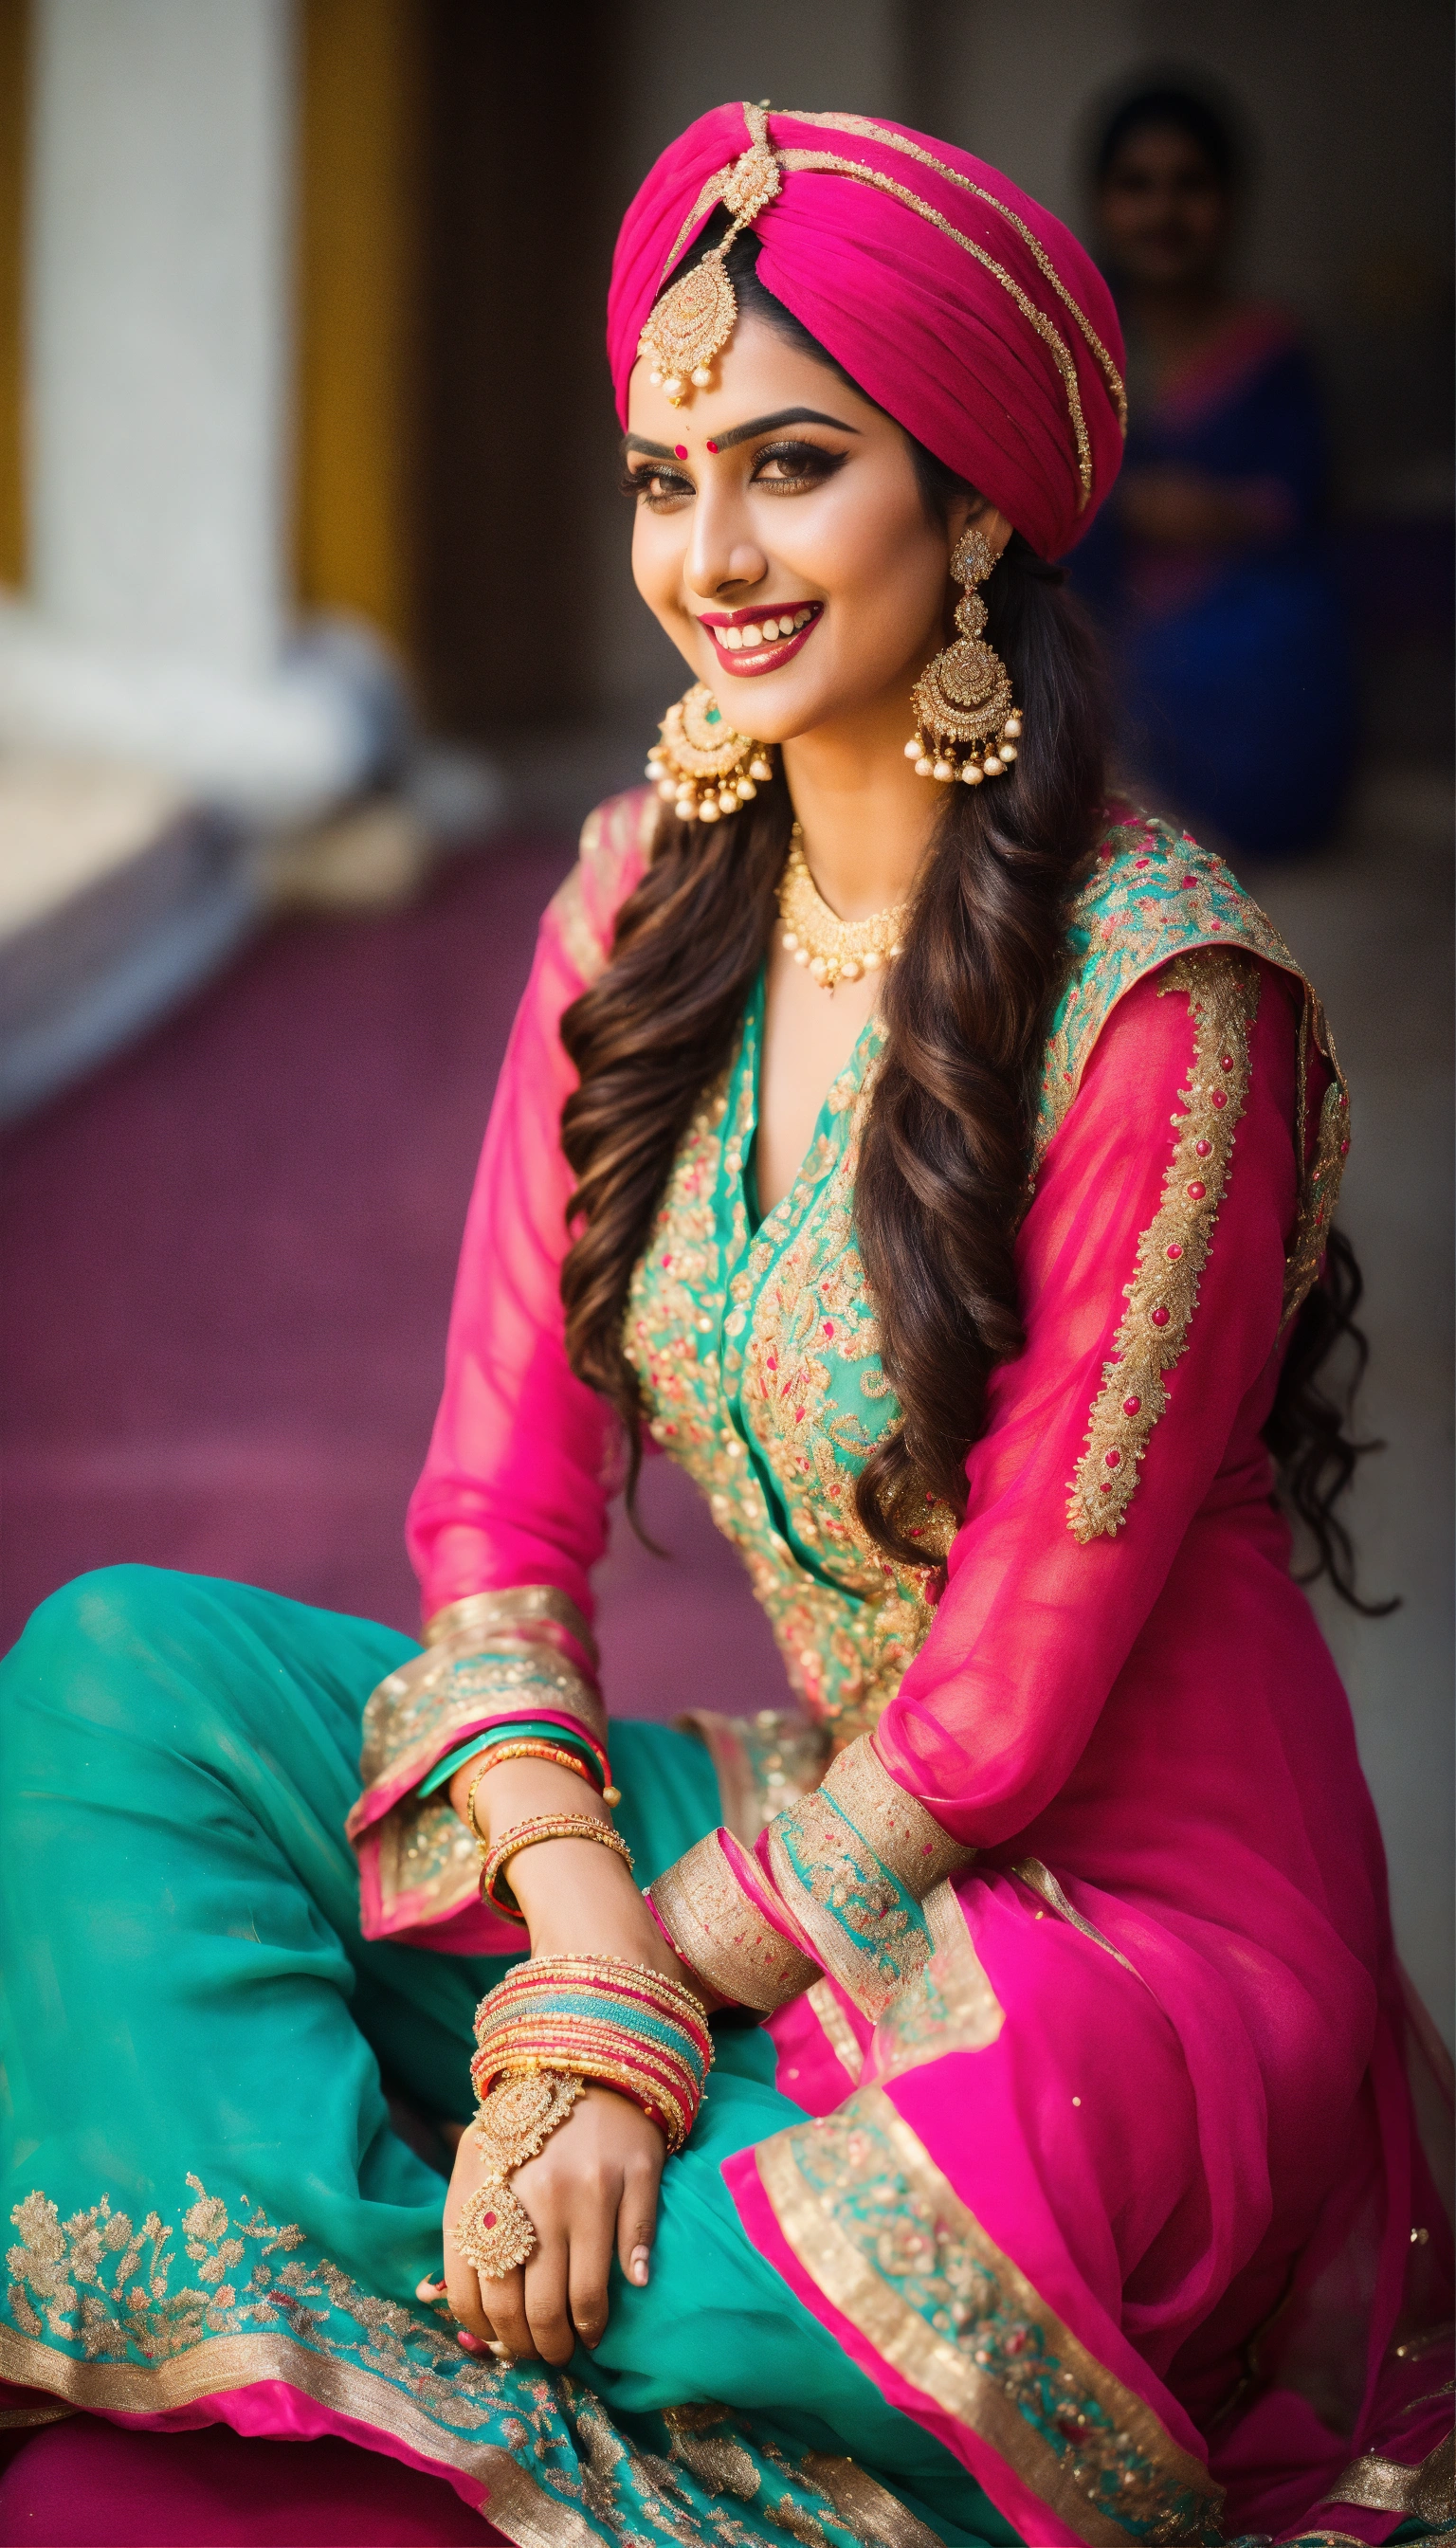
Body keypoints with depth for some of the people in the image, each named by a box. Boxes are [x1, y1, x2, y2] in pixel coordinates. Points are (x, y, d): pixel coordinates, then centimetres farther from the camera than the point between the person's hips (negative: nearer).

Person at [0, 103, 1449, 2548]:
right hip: (800, 1841, 7)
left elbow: (1011, 1699, -17)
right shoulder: (643, 904, 0)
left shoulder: (1154, 997, -20)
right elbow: (504, 1498, -1)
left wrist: (606, 2022, -15)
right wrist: (586, 1965, -17)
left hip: (1141, 1931, -6)